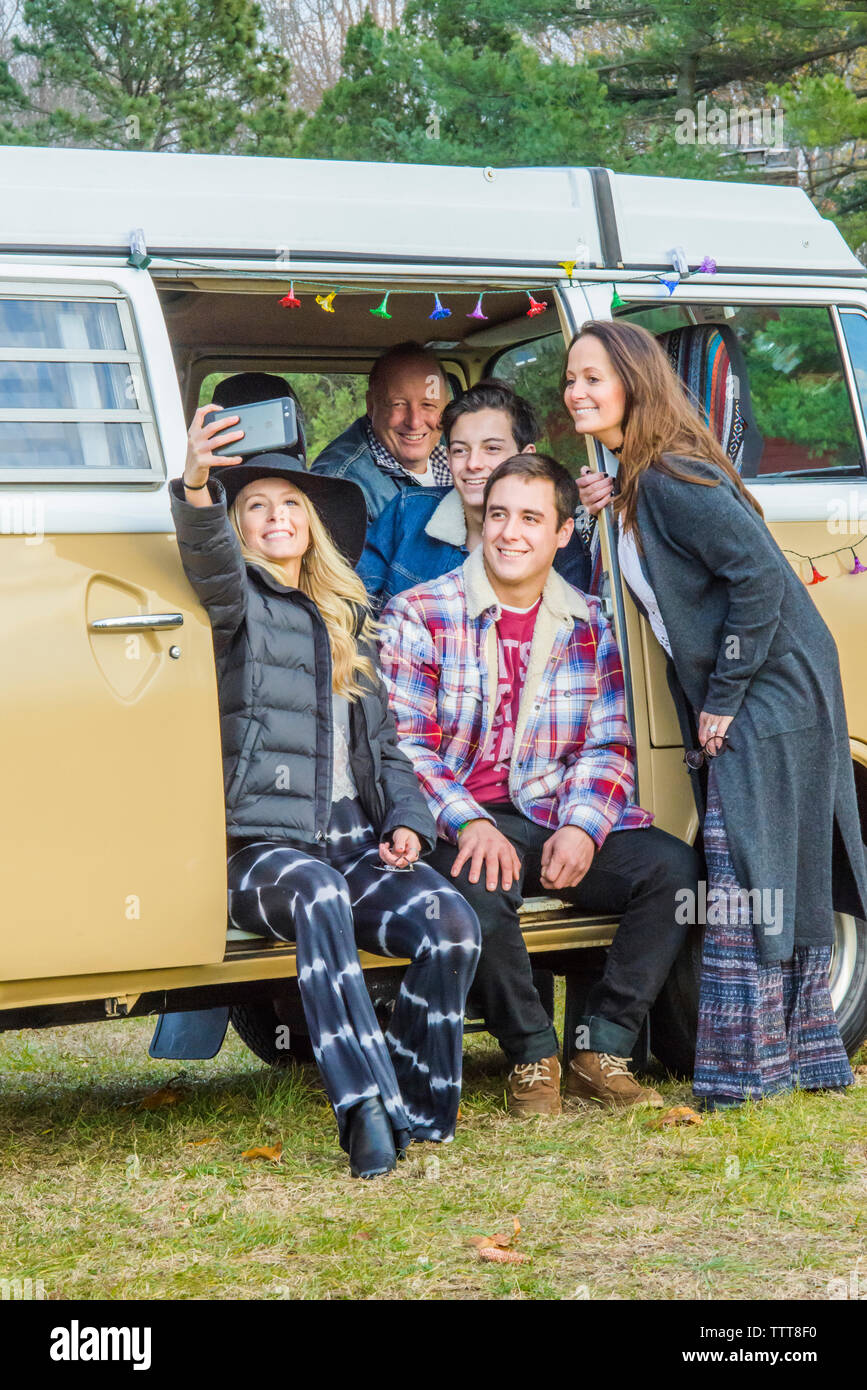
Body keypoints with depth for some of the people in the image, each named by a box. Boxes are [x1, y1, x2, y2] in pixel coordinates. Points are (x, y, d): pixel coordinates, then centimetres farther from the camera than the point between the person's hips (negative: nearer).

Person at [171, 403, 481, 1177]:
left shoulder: (347, 621, 25)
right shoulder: (240, 606, 7)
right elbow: (209, 564, -18)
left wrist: (407, 820, 6)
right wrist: (197, 492, -41)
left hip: (355, 842, 5)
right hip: (265, 845, -5)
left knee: (452, 922, -24)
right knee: (317, 894, -39)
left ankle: (416, 1109, -13)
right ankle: (367, 1108, -46)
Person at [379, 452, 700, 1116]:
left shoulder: (589, 626, 12)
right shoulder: (418, 616, 0)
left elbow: (609, 746, 8)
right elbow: (401, 744, -7)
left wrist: (581, 828, -12)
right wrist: (470, 824, -22)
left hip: (560, 819, 4)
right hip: (461, 824, -4)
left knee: (673, 865, -20)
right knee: (481, 888, -37)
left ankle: (602, 1051, -12)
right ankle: (532, 1057, -13)